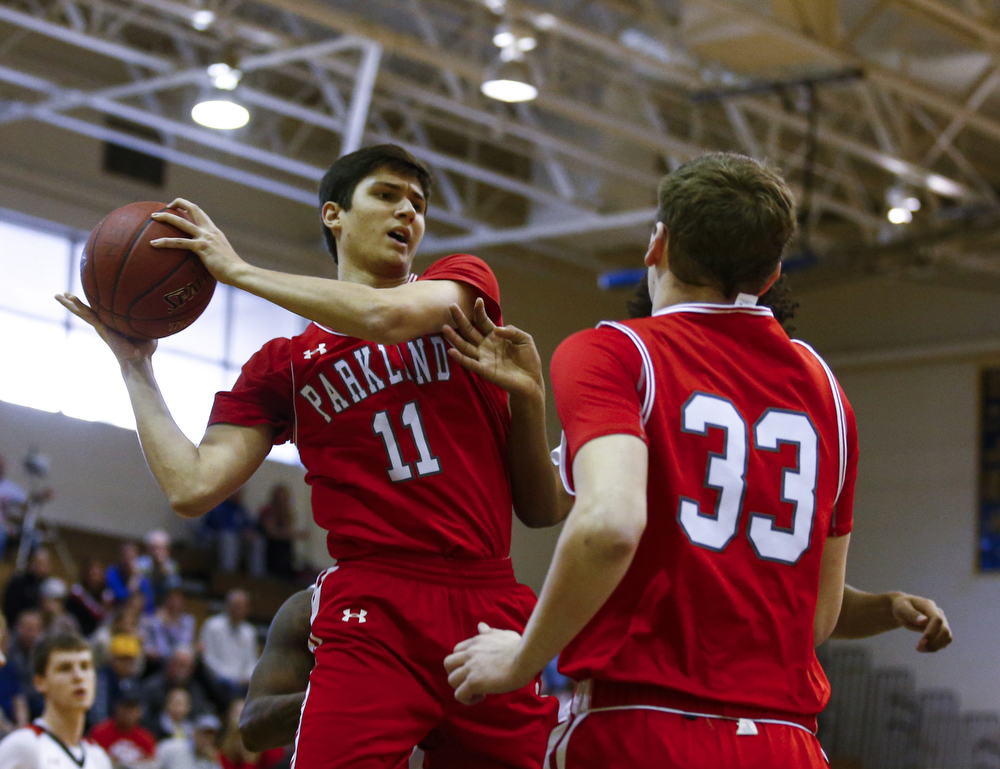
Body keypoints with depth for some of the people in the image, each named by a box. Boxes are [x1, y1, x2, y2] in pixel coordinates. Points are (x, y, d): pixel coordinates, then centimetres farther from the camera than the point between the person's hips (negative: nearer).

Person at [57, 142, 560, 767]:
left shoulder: (464, 280, 15)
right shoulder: (284, 364, 14)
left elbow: (391, 316, -8)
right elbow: (193, 488, 4)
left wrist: (240, 271, -1)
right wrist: (135, 365, 7)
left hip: (493, 605, 1)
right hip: (375, 614, -1)